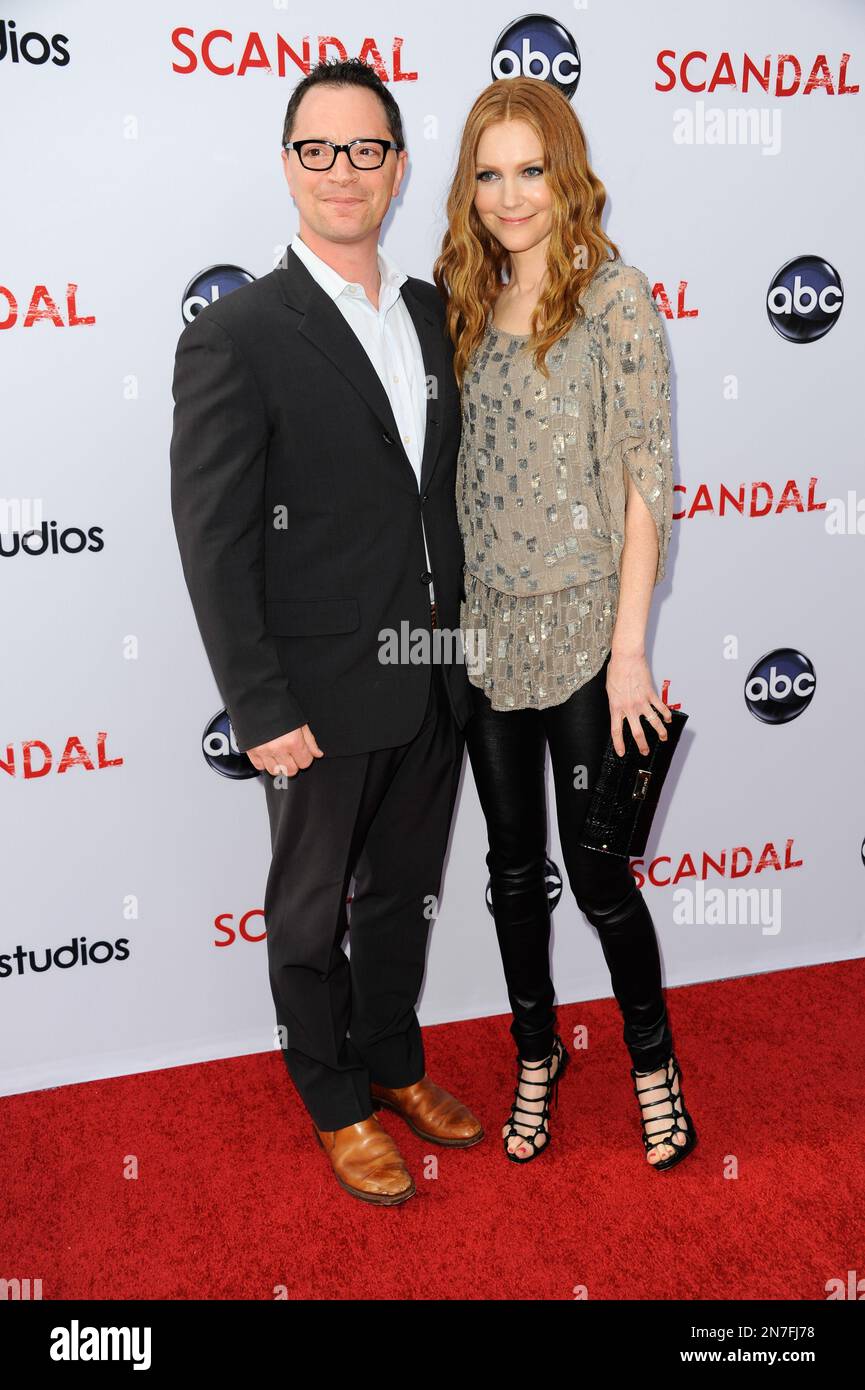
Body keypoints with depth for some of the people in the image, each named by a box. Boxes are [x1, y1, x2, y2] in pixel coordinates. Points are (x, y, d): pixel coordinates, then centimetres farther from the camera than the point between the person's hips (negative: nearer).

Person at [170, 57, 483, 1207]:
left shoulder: (429, 311, 6)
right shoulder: (236, 338, -14)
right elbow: (214, 544, -15)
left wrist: (460, 627, 11)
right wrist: (260, 710, -17)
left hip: (432, 679, 6)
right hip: (324, 693, -6)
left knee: (405, 889, 21)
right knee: (314, 908, 13)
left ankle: (395, 1059, 44)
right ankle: (337, 1101, 35)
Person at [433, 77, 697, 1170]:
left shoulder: (614, 294, -8)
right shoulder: (464, 300, 7)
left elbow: (646, 479, -10)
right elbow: (457, 470, 12)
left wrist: (629, 647, -14)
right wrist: (446, 607, 8)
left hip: (582, 633, -4)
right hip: (485, 628, 5)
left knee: (597, 871, 3)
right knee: (514, 862, 14)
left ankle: (652, 1057, 28)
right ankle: (536, 1051, 34)